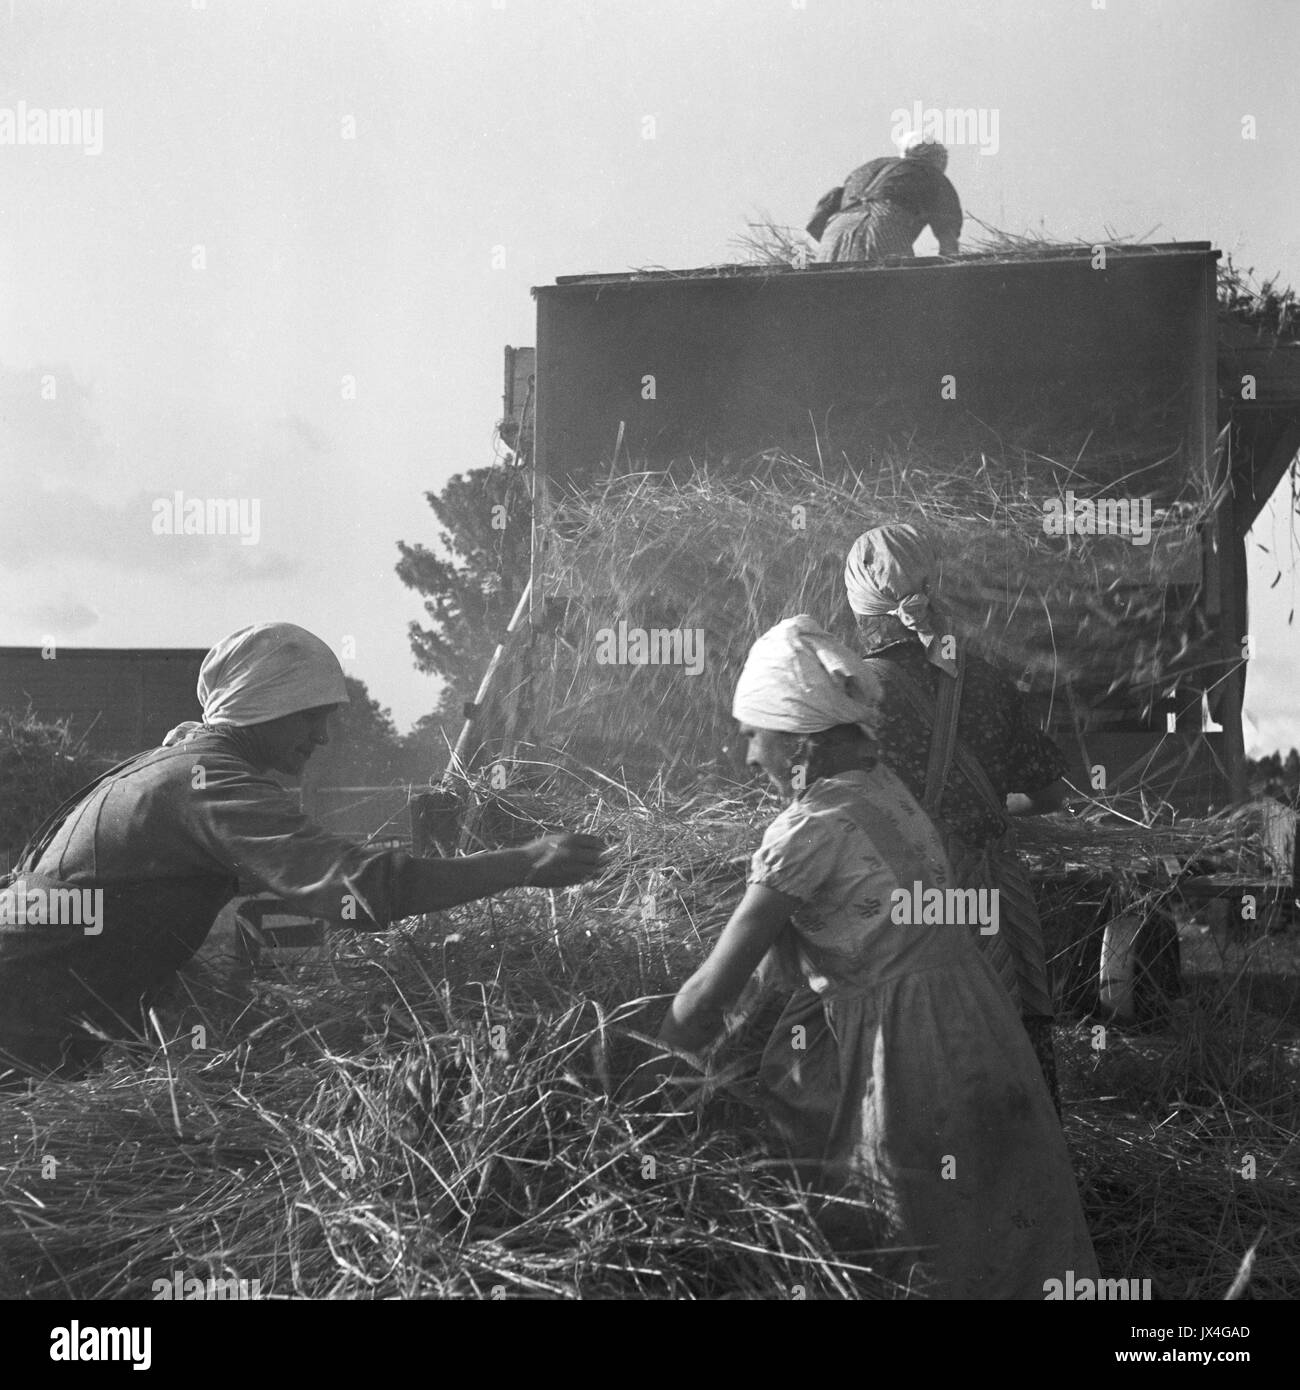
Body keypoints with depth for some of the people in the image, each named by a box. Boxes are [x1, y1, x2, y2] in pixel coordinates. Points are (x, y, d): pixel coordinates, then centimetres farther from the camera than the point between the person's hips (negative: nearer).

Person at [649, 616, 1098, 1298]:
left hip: (910, 1055, -8)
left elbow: (714, 988, -13)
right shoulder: (883, 789, 8)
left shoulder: (813, 826, -17)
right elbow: (812, 952, 13)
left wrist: (651, 1070, 2)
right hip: (972, 1030, 8)